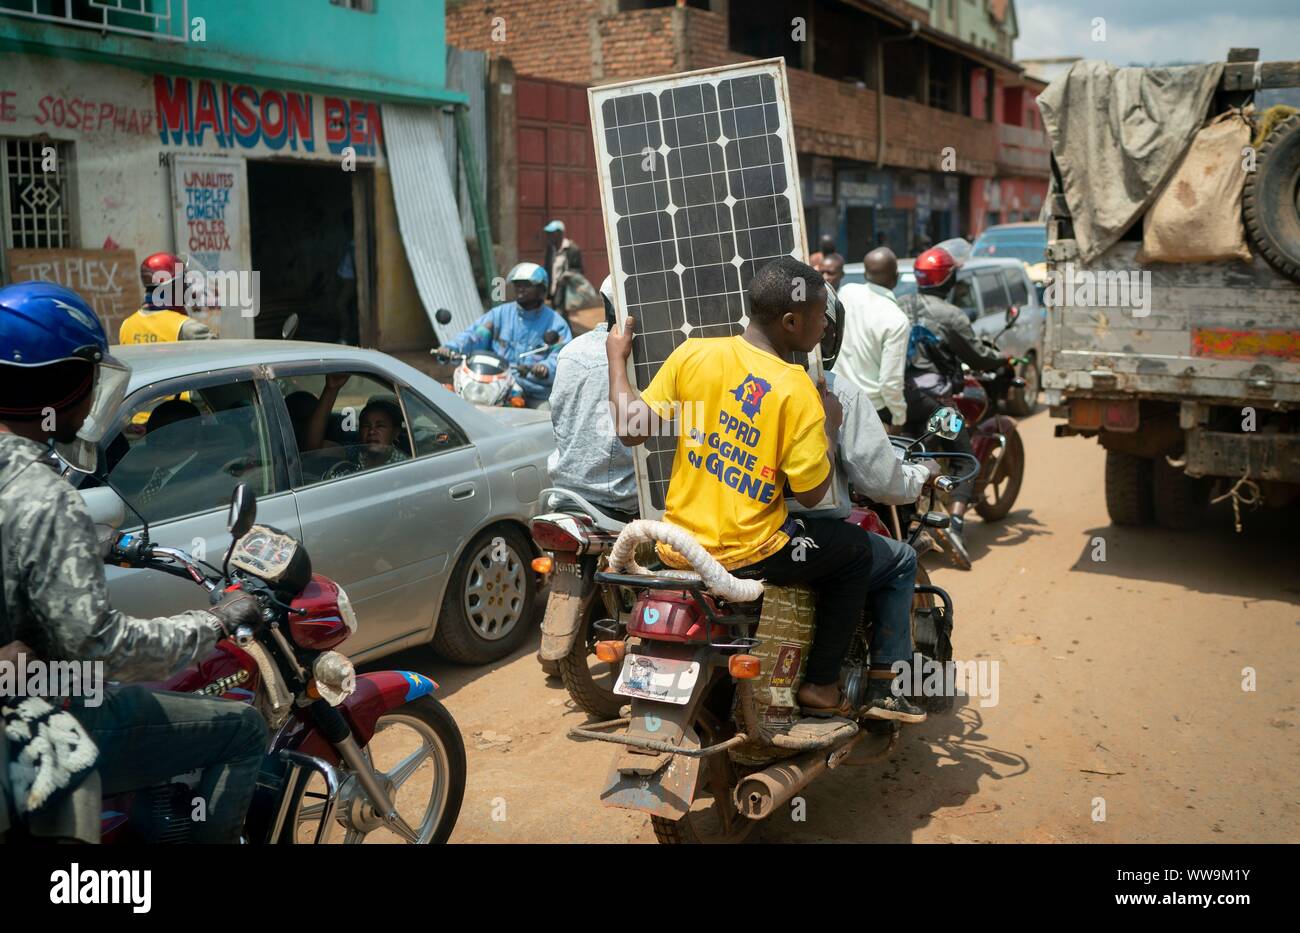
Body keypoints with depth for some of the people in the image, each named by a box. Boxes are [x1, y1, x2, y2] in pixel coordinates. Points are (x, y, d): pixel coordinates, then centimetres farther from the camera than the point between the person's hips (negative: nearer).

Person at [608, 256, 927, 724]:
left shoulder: (693, 353, -4)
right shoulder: (797, 391, -16)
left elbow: (632, 428, -2)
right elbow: (810, 492, -12)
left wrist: (617, 359, 11)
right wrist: (828, 426, 3)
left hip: (676, 549, 6)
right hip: (745, 558, -5)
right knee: (857, 550, 17)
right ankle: (821, 685, 23)